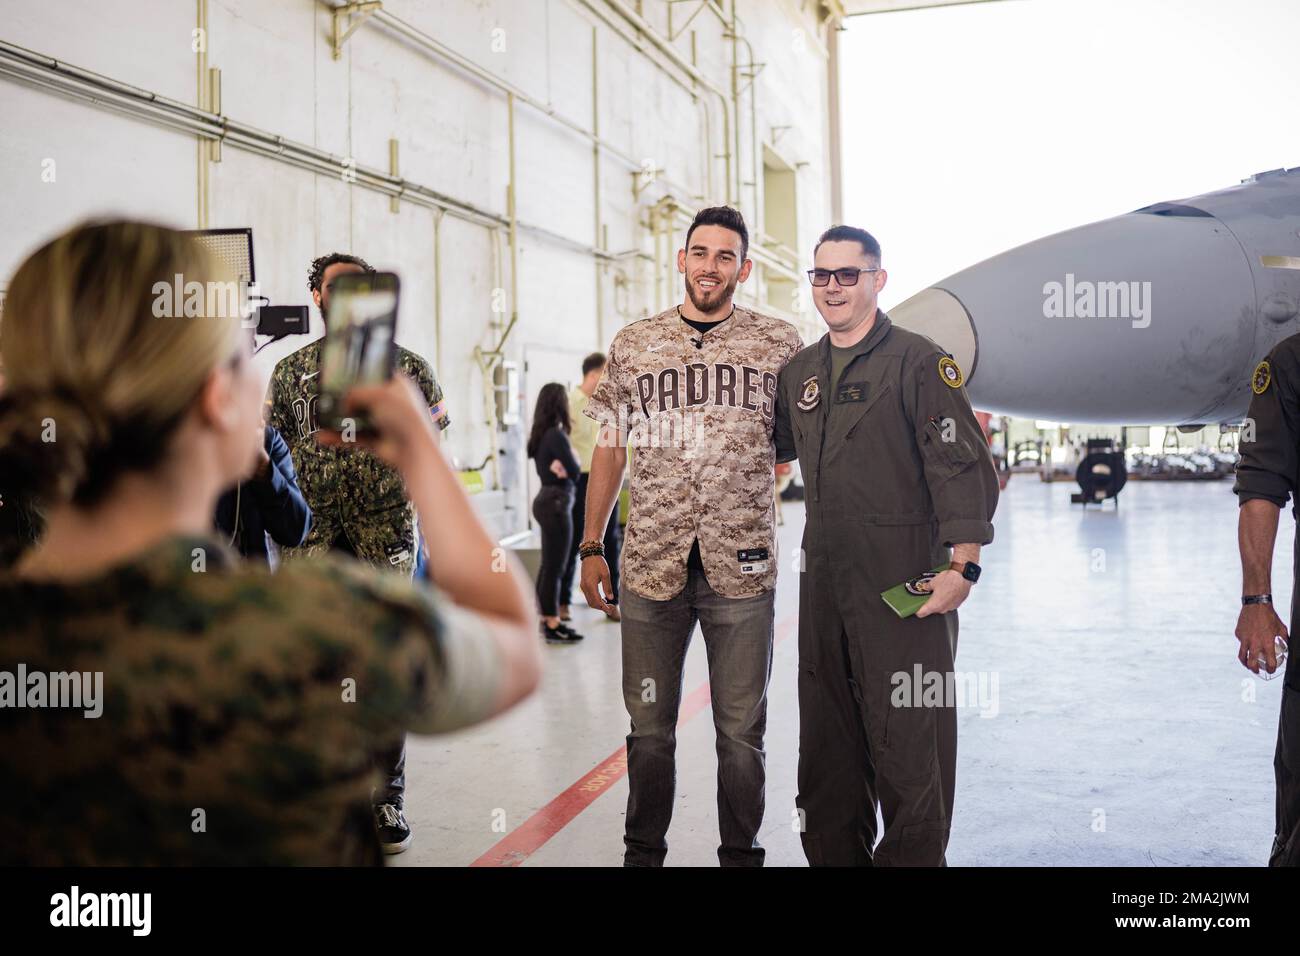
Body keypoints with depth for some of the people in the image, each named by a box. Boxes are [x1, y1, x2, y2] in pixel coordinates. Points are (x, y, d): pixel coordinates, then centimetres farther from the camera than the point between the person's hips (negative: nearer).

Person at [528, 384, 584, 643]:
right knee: (555, 566, -3)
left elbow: (558, 466, 7)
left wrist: (562, 467, -13)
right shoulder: (556, 435, -17)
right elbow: (575, 470, -16)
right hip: (557, 503, -9)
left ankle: (546, 619, 23)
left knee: (548, 565, 15)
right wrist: (572, 458, 2)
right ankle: (553, 625, 4)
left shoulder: (540, 434, 10)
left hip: (546, 500, 10)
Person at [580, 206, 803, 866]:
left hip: (742, 566, -1)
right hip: (650, 564, 1)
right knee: (649, 726, 12)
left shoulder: (779, 343, 4)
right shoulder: (632, 345, 8)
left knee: (741, 731, 8)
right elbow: (610, 448, 11)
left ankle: (741, 854, 26)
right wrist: (591, 547, 8)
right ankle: (643, 852, 29)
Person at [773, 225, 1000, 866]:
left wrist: (961, 566, -18)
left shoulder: (919, 362, -6)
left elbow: (964, 467, -11)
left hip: (905, 585, -6)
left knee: (907, 742, 0)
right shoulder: (800, 372, 13)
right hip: (823, 584, 6)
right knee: (827, 743, 15)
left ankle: (912, 858, 16)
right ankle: (835, 854, 29)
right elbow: (772, 447, 27)